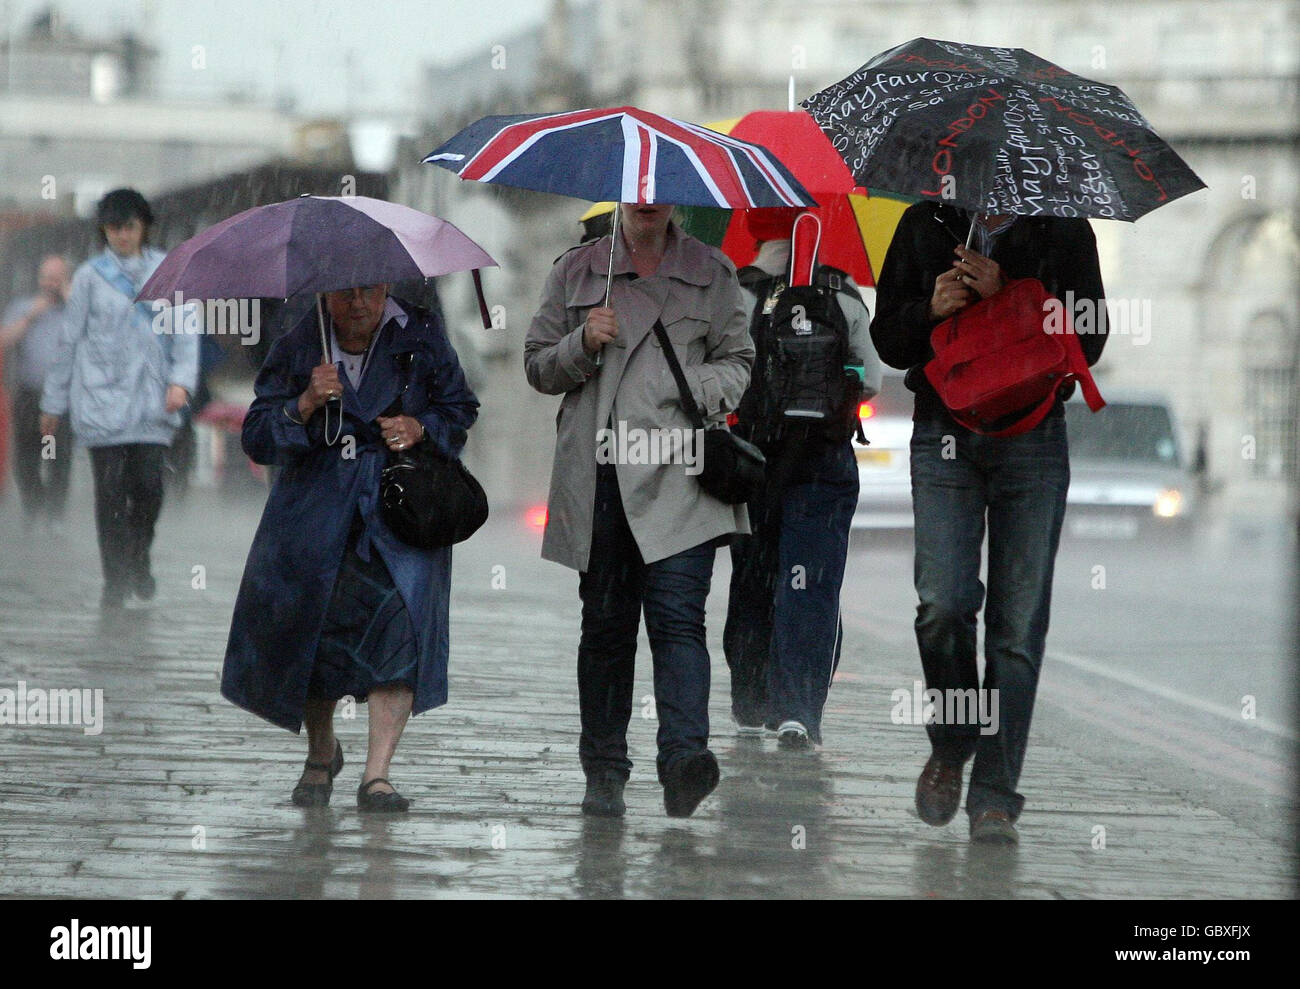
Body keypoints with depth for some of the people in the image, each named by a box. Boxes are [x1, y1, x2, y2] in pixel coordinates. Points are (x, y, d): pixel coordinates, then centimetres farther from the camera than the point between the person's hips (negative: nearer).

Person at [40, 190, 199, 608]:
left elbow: (185, 331, 8)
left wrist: (181, 380, -8)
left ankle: (138, 558, 19)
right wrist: (53, 403, 11)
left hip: (152, 399, 1)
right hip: (101, 396, -1)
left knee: (148, 486, -6)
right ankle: (116, 577, 1)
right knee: (111, 489, -6)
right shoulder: (90, 276, 5)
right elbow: (69, 341, 9)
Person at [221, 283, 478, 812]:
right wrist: (305, 405, -21)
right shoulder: (295, 350, 0)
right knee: (310, 629, 0)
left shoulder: (421, 336, 2)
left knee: (400, 623, -19)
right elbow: (257, 439, -3)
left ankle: (377, 774, -18)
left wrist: (421, 427, -9)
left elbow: (460, 408, 12)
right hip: (316, 507, 1)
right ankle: (321, 752, 29)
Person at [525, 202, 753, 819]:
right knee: (606, 622, 4)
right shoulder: (576, 270, 14)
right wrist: (583, 345, -6)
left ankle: (683, 757, -28)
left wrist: (709, 388, -5)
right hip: (597, 477, 1)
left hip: (677, 473, -1)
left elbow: (737, 358, 17)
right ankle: (604, 775, 12)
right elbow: (538, 367, 14)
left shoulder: (711, 272, 12)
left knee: (677, 616, -15)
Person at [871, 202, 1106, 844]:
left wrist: (1007, 297, -13)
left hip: (1033, 439, -1)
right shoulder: (925, 225, 10)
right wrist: (930, 310, -9)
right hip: (944, 435, 1)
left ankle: (994, 795, -1)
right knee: (943, 602, -15)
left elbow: (1087, 341, -1)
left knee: (1018, 622, -5)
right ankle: (951, 746, 11)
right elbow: (887, 338, 12)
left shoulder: (1064, 232, 6)